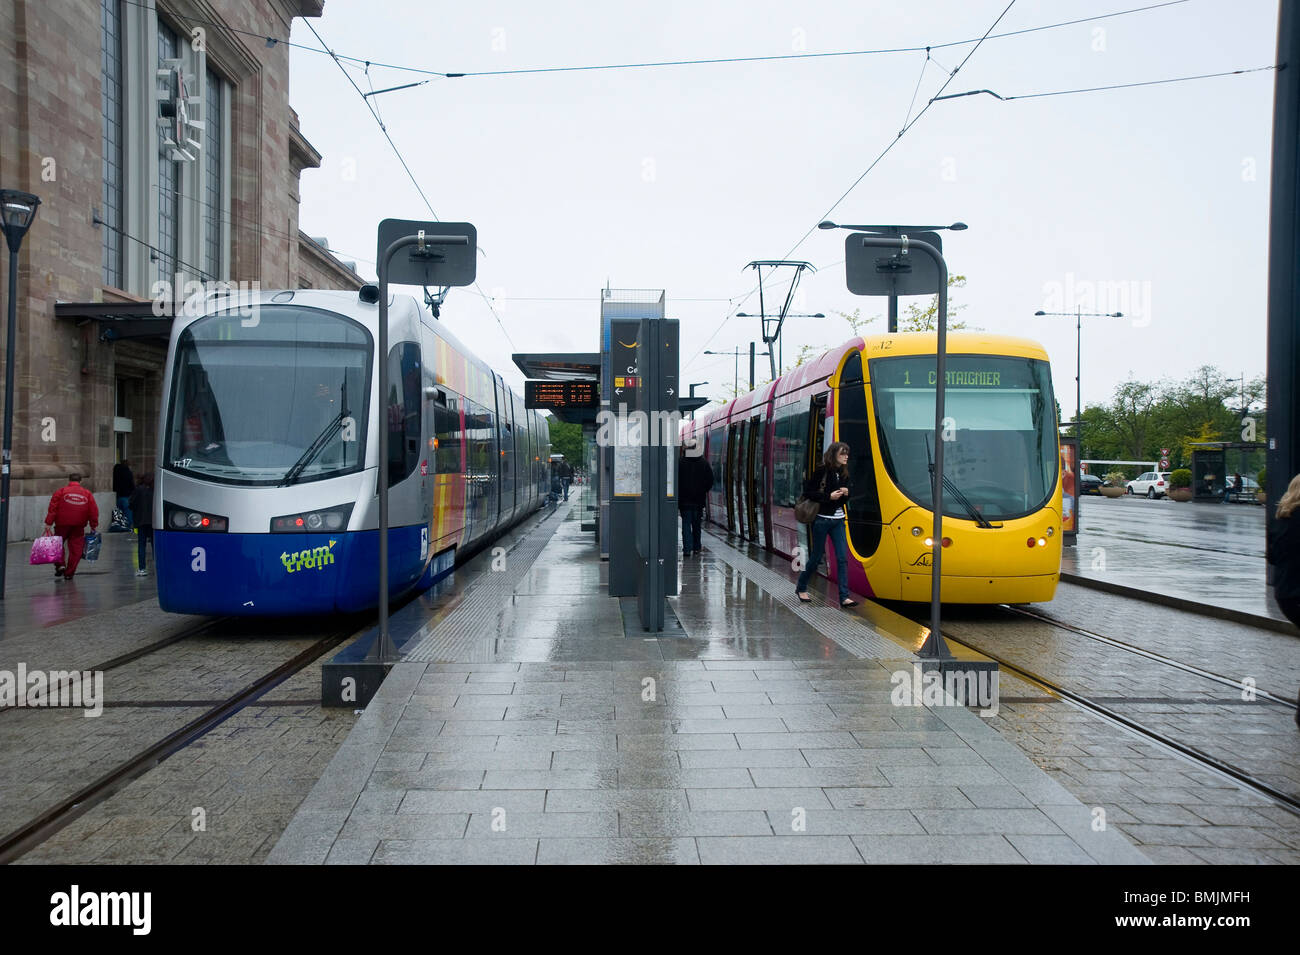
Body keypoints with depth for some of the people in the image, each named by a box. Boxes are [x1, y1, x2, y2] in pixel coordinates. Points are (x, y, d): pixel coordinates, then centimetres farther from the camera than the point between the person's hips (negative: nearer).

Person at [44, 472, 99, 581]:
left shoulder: (61, 491, 4)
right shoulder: (87, 494, 9)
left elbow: (53, 508, -4)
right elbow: (94, 511, 6)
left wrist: (48, 523, -4)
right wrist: (93, 526, 12)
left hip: (62, 524, -1)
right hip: (79, 527, 1)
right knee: (75, 549, 6)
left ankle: (60, 566, -1)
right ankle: (69, 573, 5)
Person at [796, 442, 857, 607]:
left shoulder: (843, 474, 10)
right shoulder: (822, 471, -10)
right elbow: (807, 492, -12)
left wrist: (846, 493, -2)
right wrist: (828, 496, -18)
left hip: (838, 520, 6)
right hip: (822, 519, -6)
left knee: (842, 558, -3)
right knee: (816, 557, 4)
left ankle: (844, 597, -4)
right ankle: (801, 588, 25)